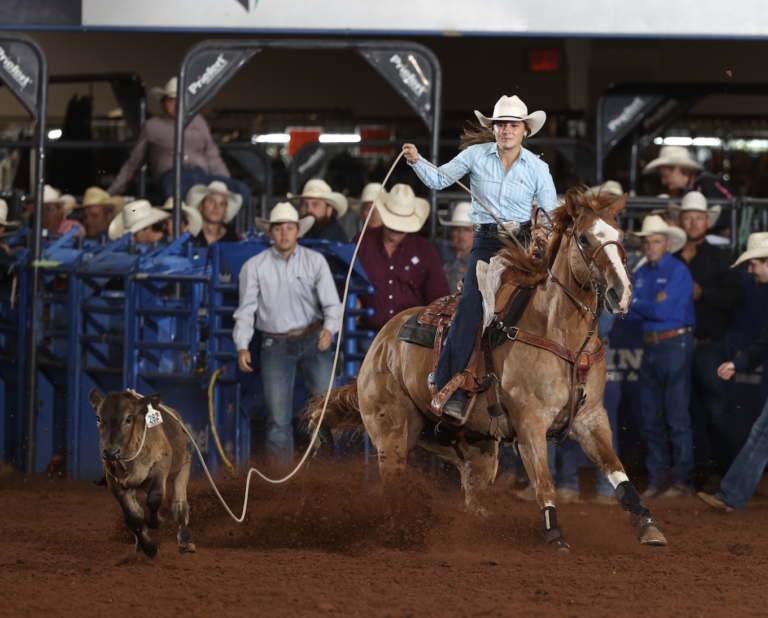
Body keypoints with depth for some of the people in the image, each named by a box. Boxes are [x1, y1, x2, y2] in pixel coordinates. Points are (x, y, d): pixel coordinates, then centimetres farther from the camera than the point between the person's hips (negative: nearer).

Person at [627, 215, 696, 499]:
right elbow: (632, 315, 7)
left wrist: (636, 304, -2)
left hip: (675, 345, -8)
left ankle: (681, 480, -5)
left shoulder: (678, 271, -8)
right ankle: (658, 478, 14)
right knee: (651, 418, 8)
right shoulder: (642, 274, 14)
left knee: (676, 416, -8)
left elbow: (663, 311, -17)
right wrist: (652, 305, -11)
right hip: (651, 347, 8)